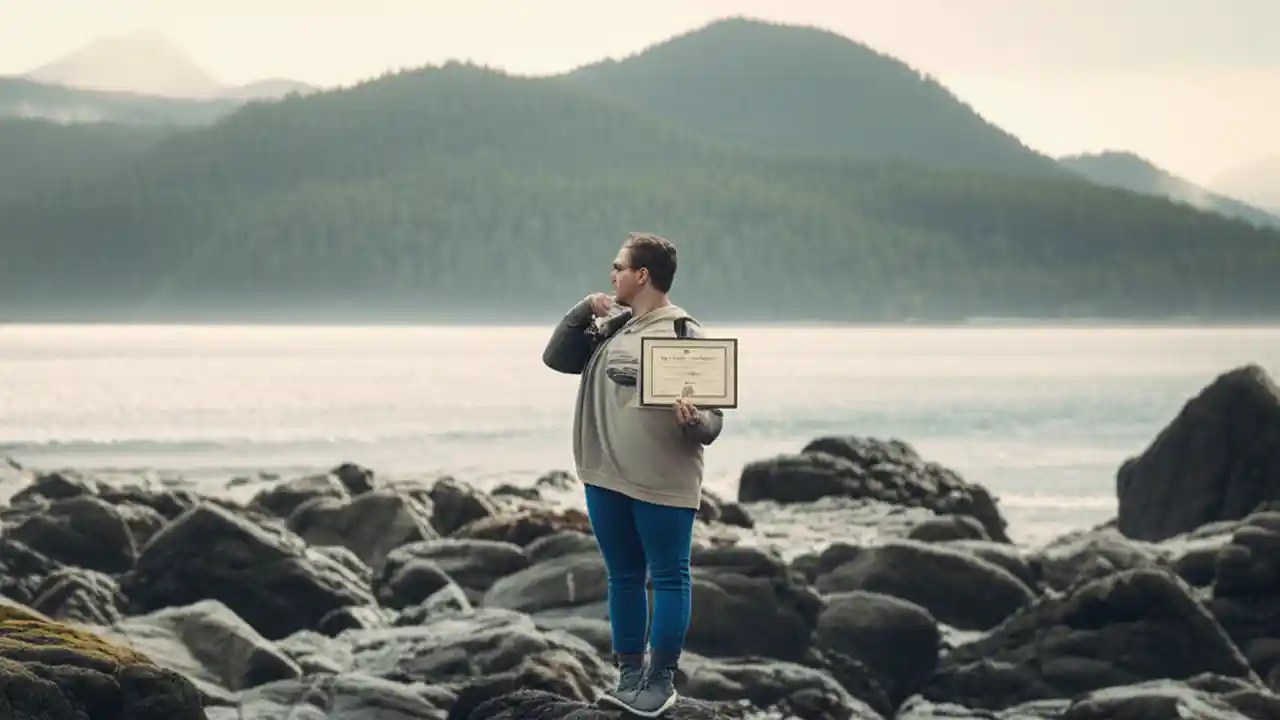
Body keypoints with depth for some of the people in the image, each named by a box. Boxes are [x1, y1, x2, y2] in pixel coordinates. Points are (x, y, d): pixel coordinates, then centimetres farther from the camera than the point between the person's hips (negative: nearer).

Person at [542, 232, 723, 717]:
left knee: (668, 577, 2)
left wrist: (694, 421, -34)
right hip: (606, 478, 6)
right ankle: (629, 672, 22)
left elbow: (712, 418, -10)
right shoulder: (608, 328, 9)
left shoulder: (684, 334, -9)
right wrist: (584, 310, 1)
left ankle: (662, 678, 8)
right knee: (623, 577, 13)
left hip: (664, 483, -6)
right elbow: (556, 357, 13)